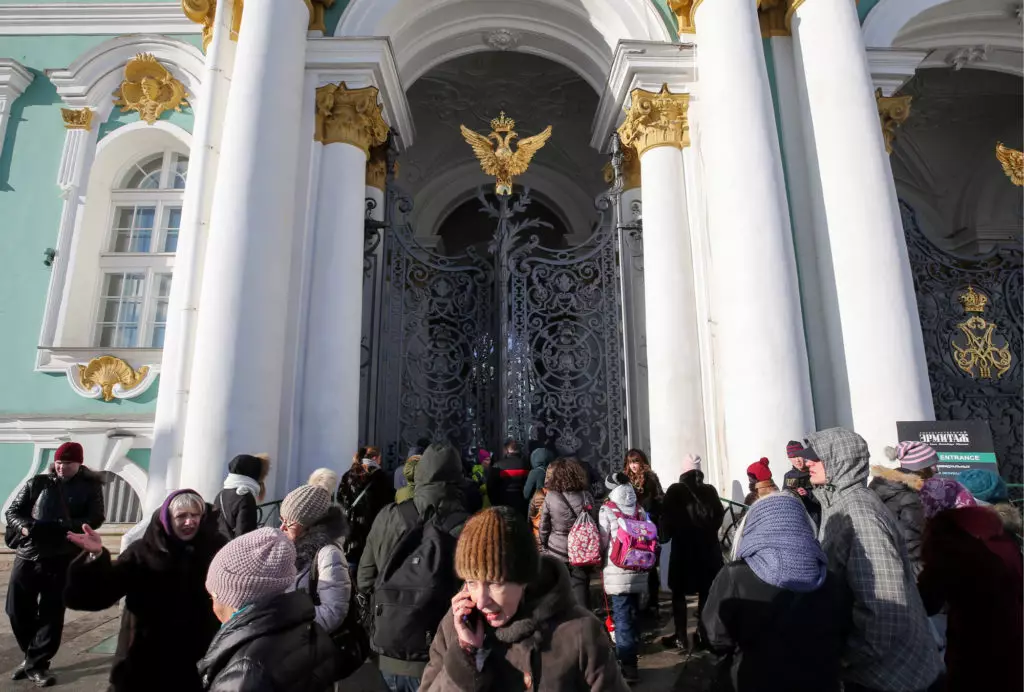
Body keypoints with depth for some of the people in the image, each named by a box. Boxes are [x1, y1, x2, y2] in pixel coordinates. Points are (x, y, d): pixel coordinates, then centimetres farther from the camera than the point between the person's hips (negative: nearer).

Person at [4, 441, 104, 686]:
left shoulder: (90, 487, -2)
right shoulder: (38, 482, 5)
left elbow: (95, 518, -9)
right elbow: (12, 511, 6)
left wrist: (62, 526, -24)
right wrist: (24, 527, -15)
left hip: (62, 559, -3)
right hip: (27, 555, 3)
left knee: (52, 613, 2)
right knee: (17, 609, 10)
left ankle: (36, 664, 18)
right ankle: (33, 655, 32)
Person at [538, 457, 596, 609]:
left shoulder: (550, 497, -12)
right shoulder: (586, 496, -4)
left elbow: (543, 527, -4)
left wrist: (544, 547, 12)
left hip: (557, 553, -2)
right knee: (581, 594, 12)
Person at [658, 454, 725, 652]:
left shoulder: (675, 490, -6)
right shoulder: (710, 490, 1)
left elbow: (666, 517, -8)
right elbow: (719, 516, 3)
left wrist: (663, 536, 7)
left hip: (683, 546, -3)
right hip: (708, 546, 3)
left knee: (679, 593, 7)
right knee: (706, 592, 14)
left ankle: (681, 638, 7)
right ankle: (703, 634, 16)